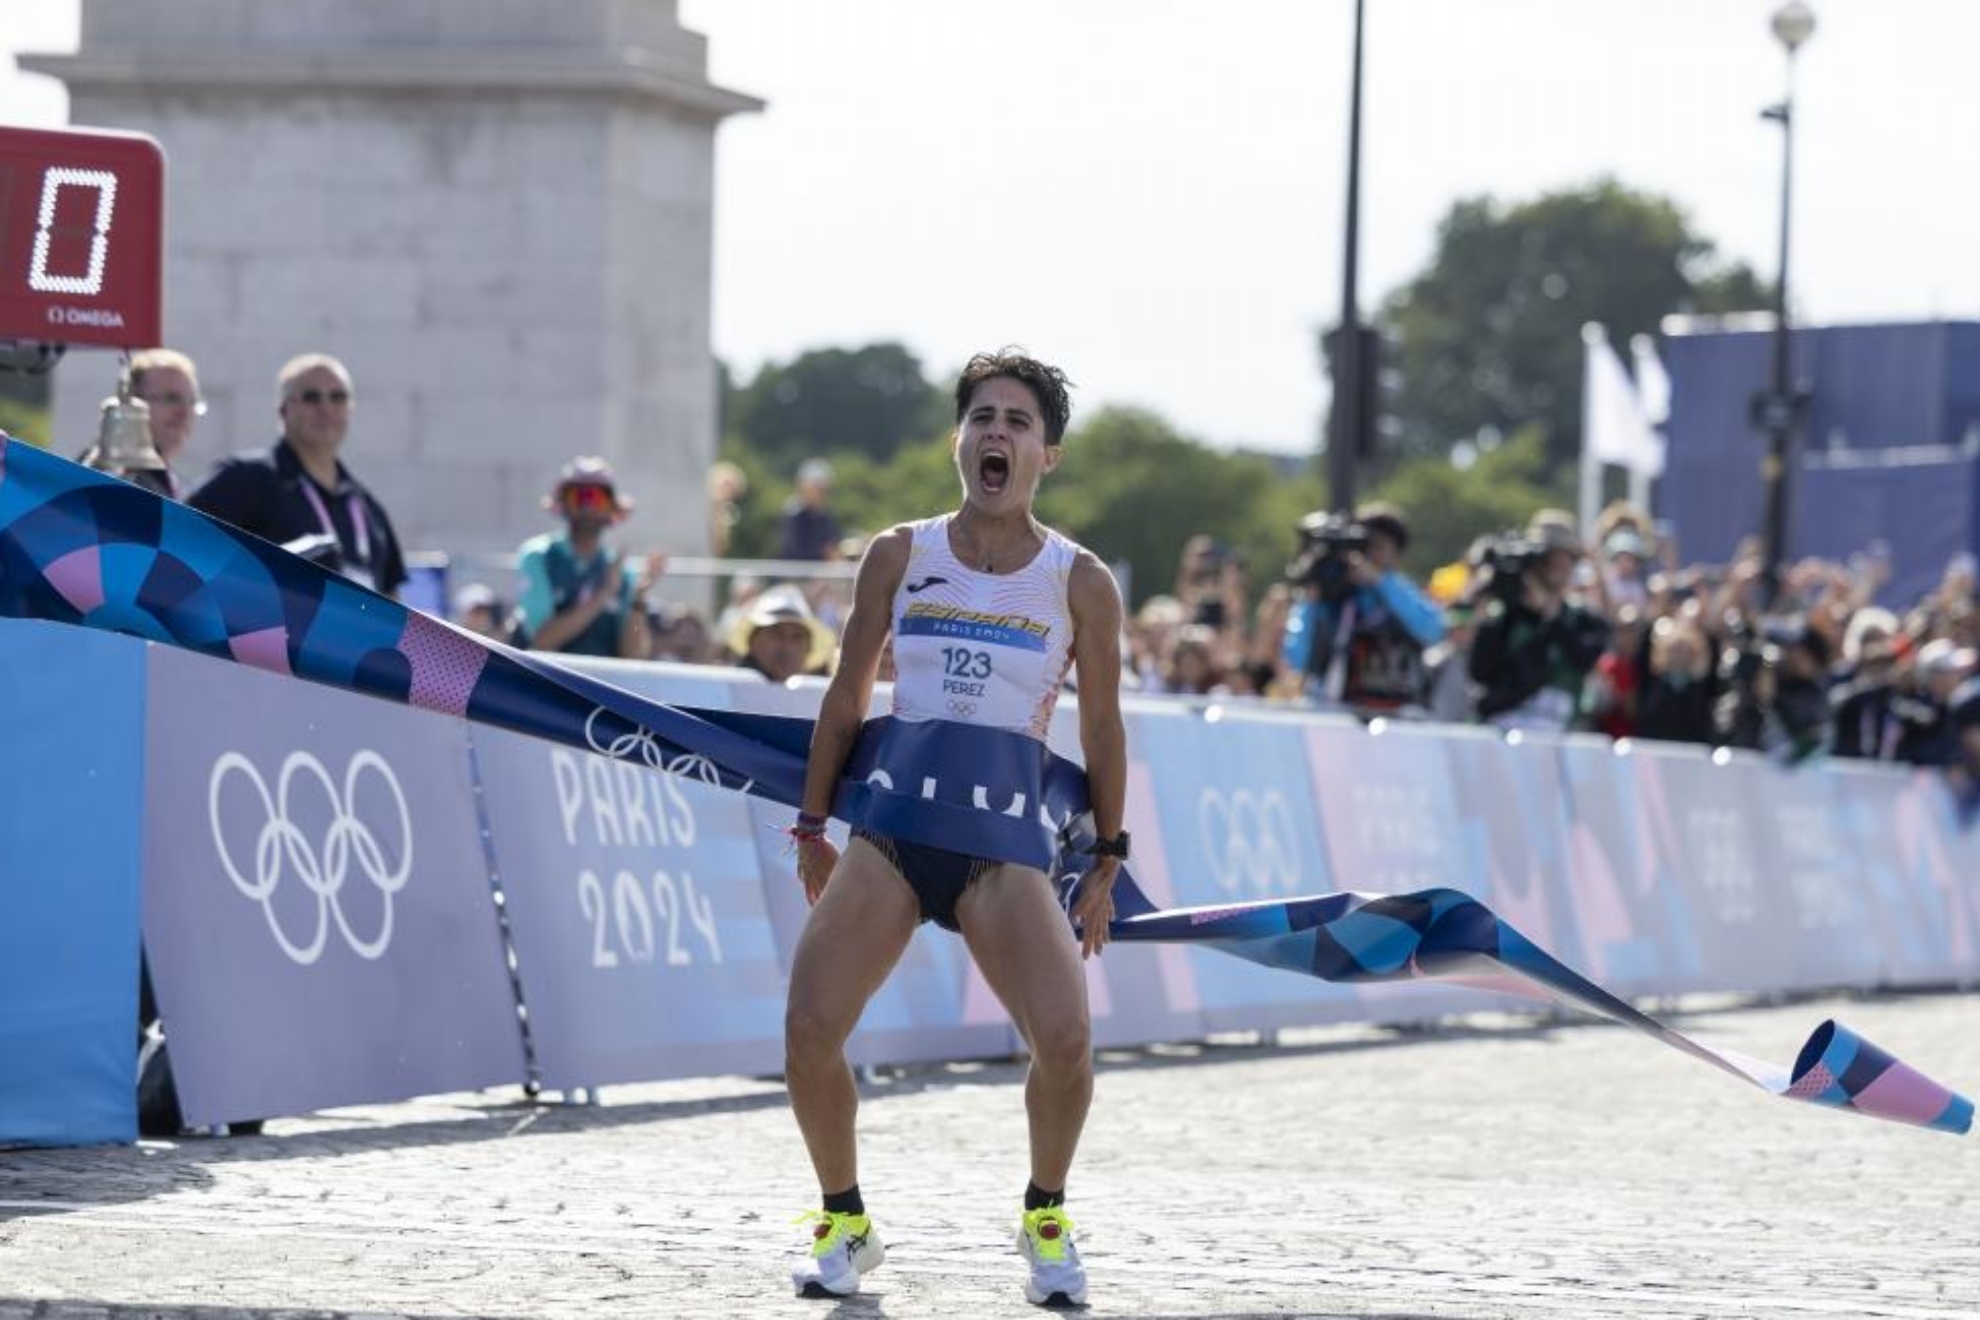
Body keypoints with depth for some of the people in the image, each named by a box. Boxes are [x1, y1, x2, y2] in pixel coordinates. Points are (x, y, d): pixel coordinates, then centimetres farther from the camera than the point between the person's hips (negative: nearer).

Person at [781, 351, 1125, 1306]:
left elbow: (1101, 728, 8)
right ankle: (843, 1222, 10)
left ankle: (1045, 1218, 8)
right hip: (892, 823, 2)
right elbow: (847, 698, 11)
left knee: (1065, 1039, -20)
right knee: (809, 1030, -13)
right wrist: (813, 827, 11)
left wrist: (1104, 864, 7)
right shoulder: (900, 556, 4)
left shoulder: (1079, 583, 0)